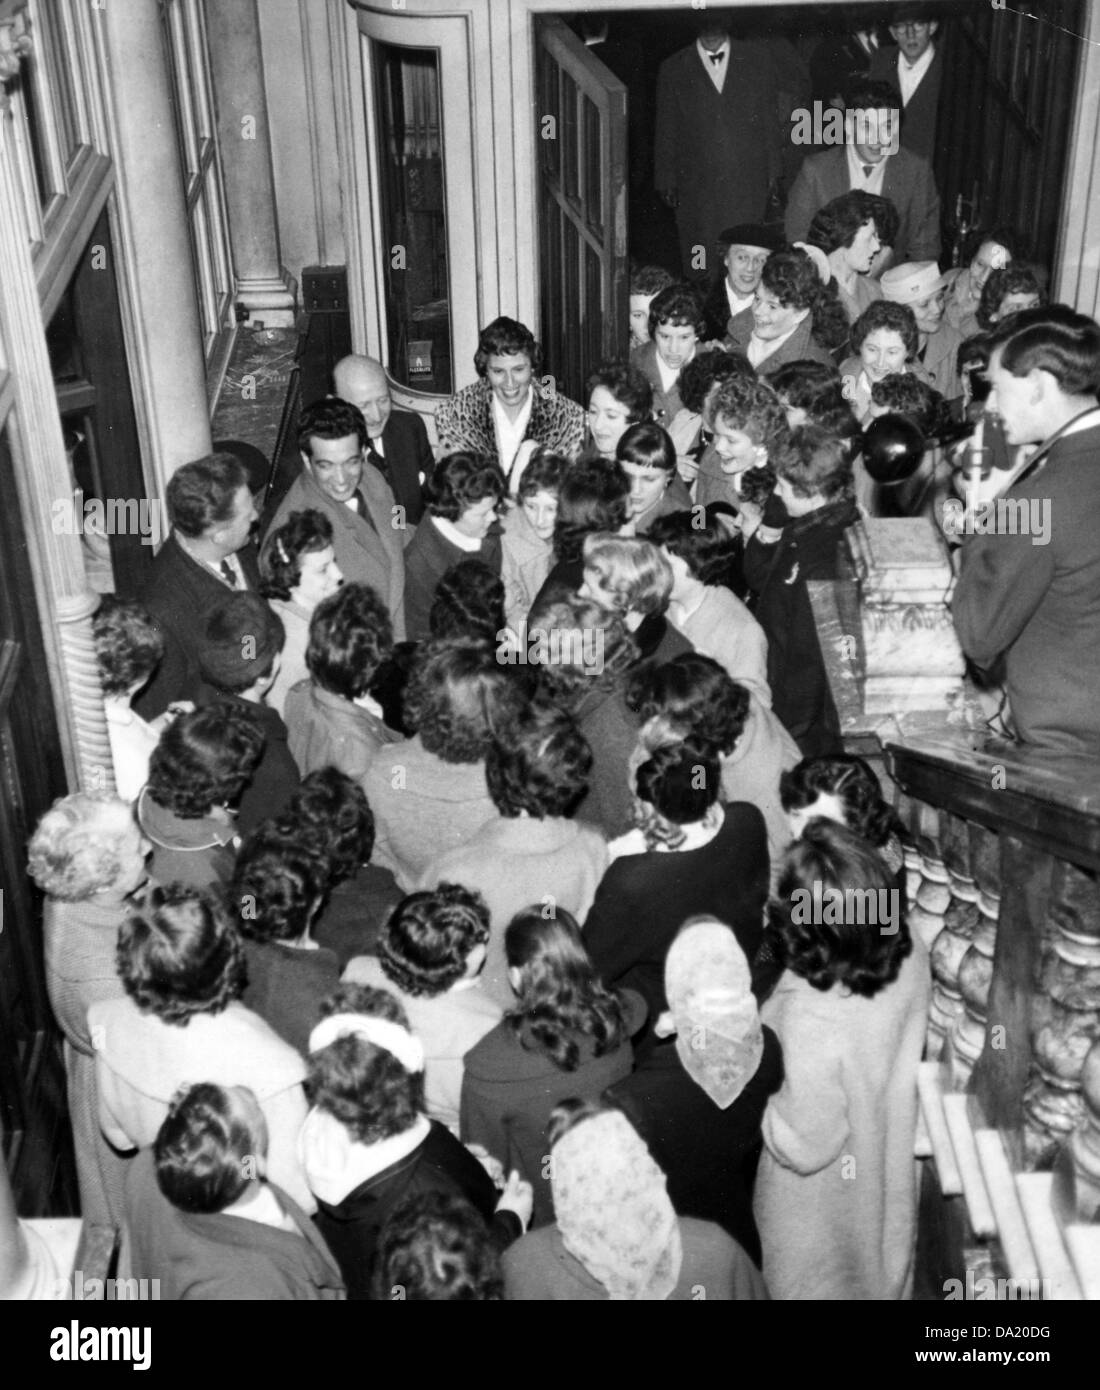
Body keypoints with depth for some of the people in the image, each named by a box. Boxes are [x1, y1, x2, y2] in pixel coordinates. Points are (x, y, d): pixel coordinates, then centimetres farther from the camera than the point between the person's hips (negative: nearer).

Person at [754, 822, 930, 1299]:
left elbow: (803, 1148, -28)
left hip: (825, 1200, -5)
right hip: (884, 1168, 5)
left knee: (816, 1281, 26)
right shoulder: (910, 956, -23)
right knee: (880, 1269, 33)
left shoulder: (811, 1019, -42)